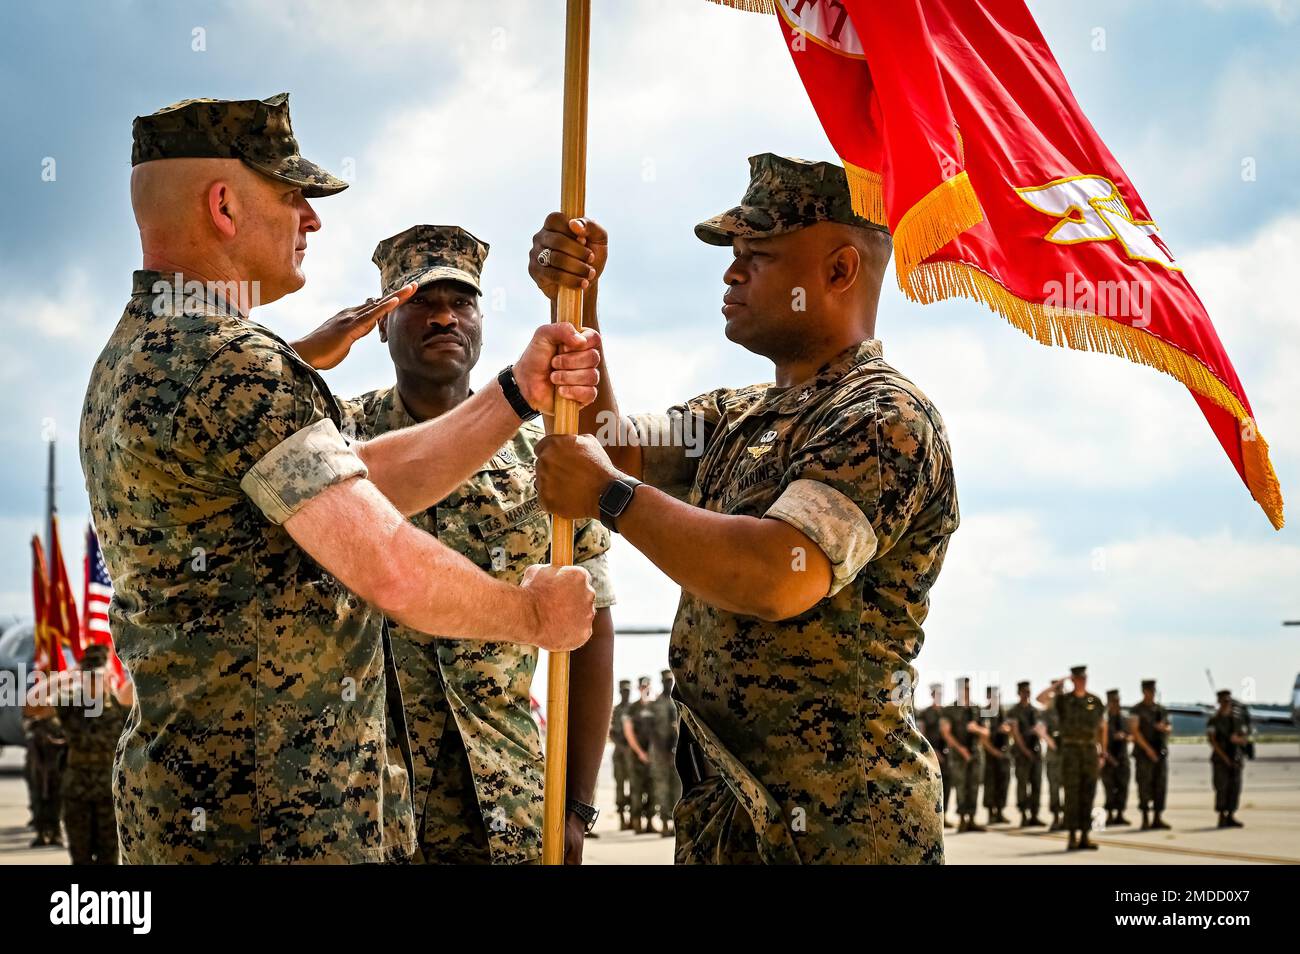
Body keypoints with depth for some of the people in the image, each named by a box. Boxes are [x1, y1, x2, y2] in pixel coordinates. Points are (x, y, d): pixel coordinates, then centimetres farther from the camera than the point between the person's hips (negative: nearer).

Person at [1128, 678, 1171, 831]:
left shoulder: (1161, 710, 14)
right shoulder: (1136, 710, -3)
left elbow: (1169, 726, 23)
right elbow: (1134, 731, -11)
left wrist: (1164, 727, -3)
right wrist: (1148, 749, -17)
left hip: (1161, 752, 5)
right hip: (1144, 753, -5)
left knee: (1160, 785, 1)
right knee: (1145, 786, -5)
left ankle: (1157, 819, 6)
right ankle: (1145, 820, -2)